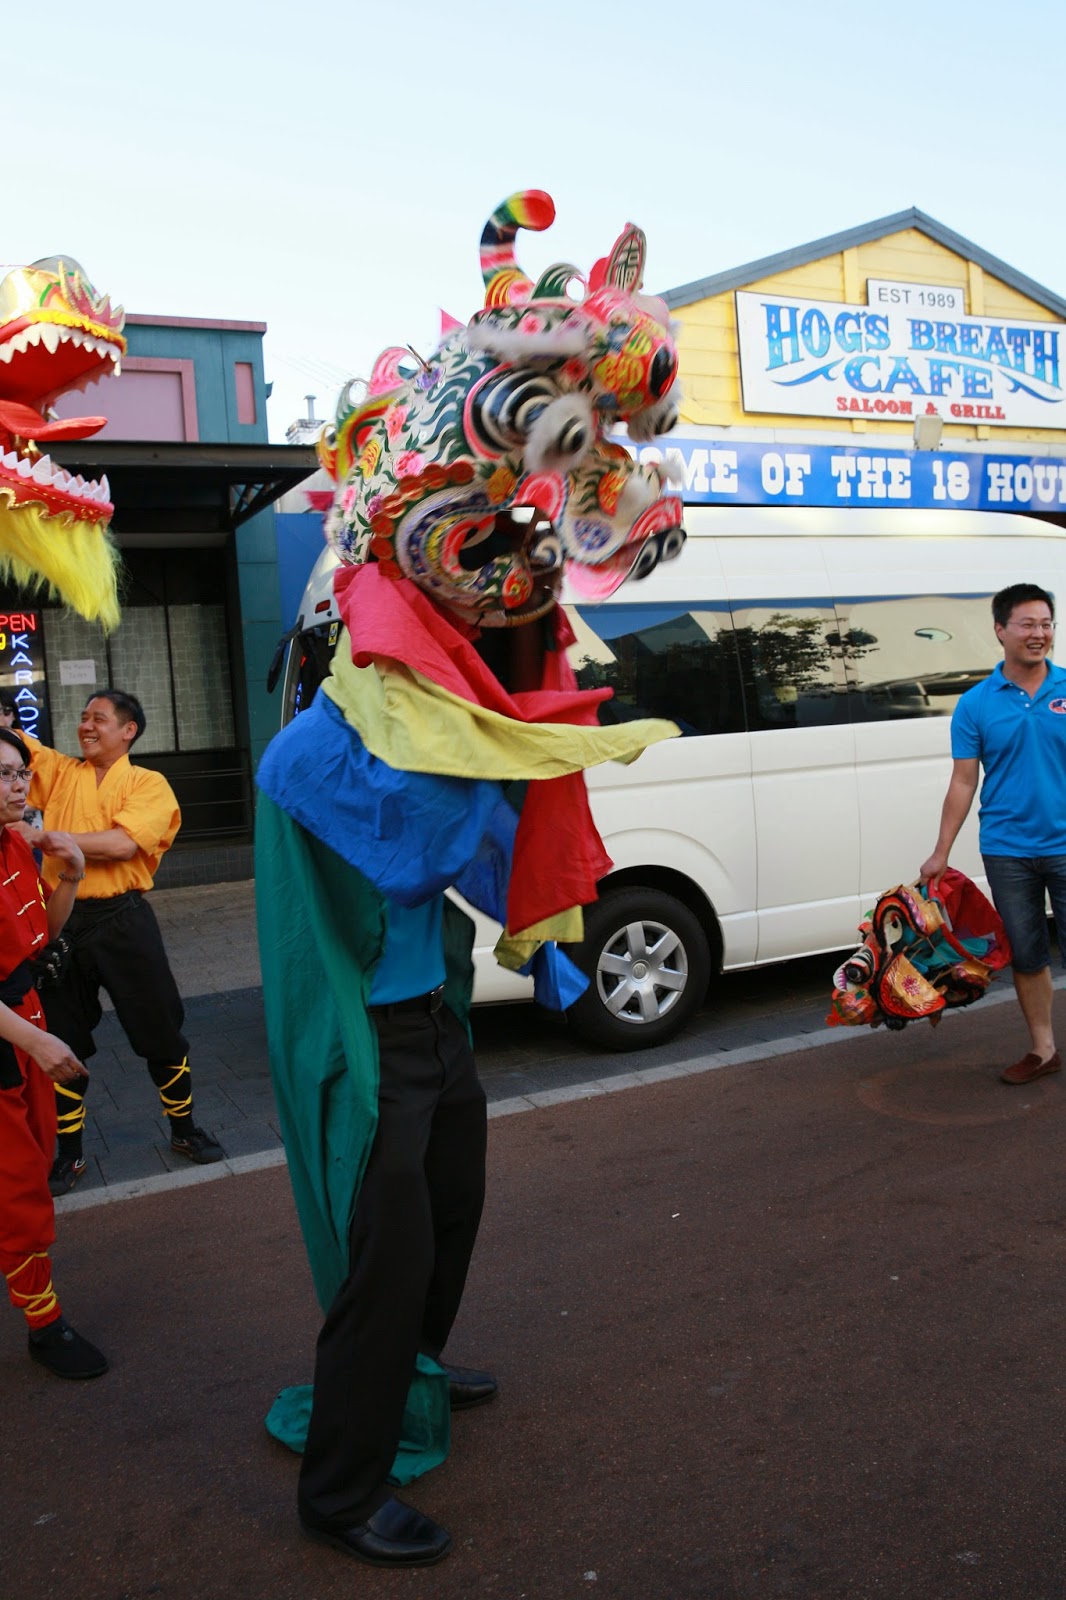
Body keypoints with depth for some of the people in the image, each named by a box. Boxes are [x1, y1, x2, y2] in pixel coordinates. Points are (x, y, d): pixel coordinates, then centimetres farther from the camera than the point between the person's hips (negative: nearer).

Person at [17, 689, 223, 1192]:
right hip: (62, 920, 3)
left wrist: (43, 836, -16)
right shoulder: (60, 772, 10)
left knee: (161, 1031, 6)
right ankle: (69, 1152, 27)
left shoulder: (148, 784, -3)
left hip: (122, 921, -3)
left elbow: (121, 844, -18)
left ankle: (184, 1129, 26)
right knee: (62, 1038, 12)